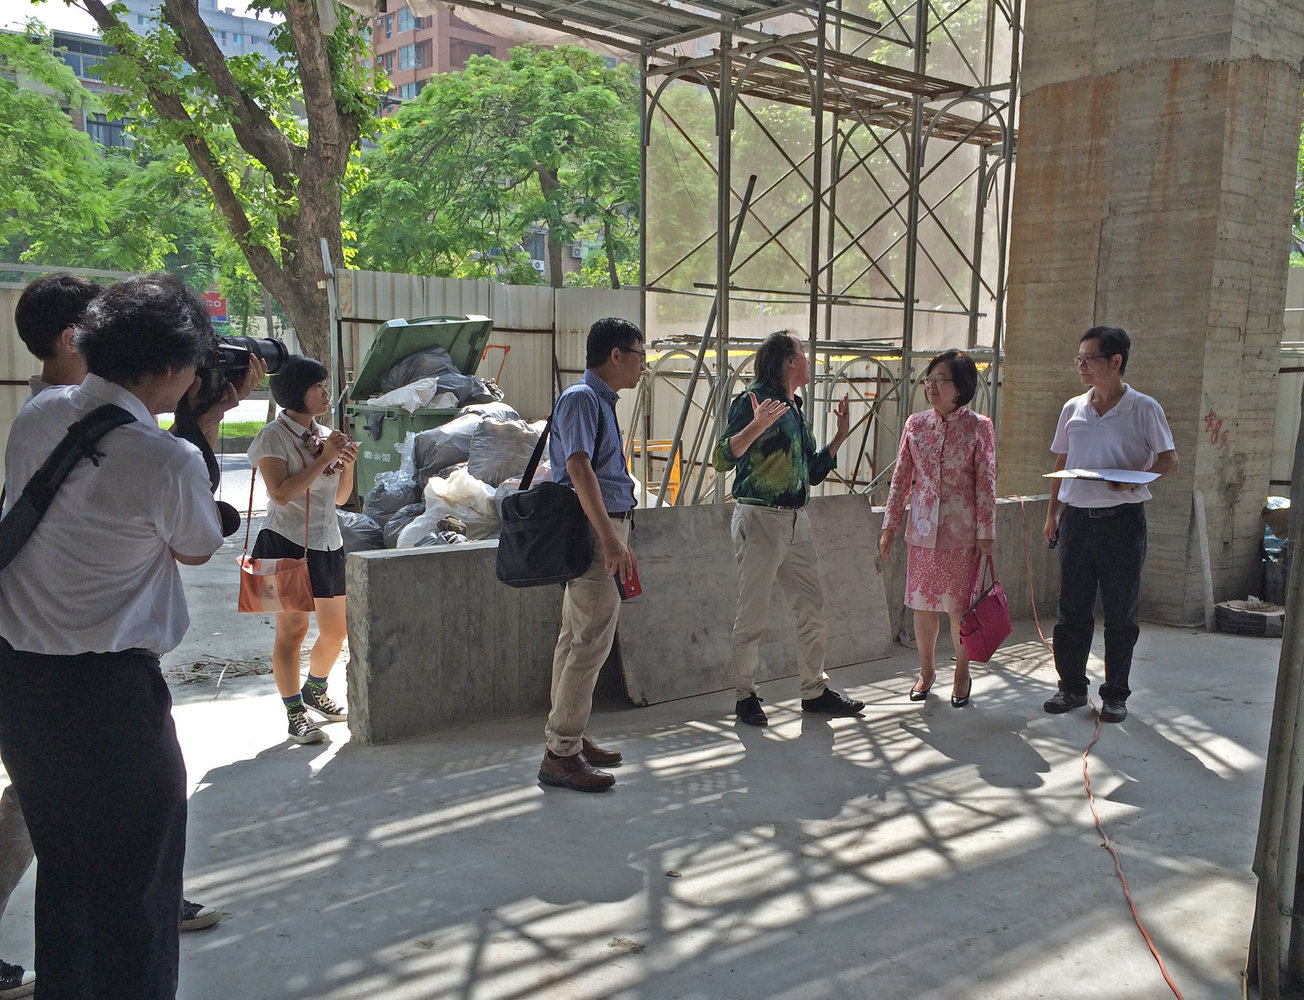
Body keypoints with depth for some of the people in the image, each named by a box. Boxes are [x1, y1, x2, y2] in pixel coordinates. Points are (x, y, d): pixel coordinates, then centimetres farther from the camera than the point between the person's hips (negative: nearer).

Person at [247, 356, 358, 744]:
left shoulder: (325, 435, 12)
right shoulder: (273, 437, -7)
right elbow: (281, 494, -19)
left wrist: (347, 464, -2)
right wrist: (324, 458, -18)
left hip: (328, 543, 7)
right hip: (288, 543, -7)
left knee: (336, 630, 12)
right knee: (292, 629, -4)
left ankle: (315, 691, 35)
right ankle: (295, 714, 6)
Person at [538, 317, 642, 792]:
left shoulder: (600, 400, 19)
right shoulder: (581, 398, -12)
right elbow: (579, 468, -25)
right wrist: (610, 538, -32)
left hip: (605, 531, 11)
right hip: (594, 532, -11)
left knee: (575, 639, 15)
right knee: (591, 644, -9)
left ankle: (567, 738, 25)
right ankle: (561, 754, -3)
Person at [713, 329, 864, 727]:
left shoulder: (795, 410, 18)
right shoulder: (753, 400, -8)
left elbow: (812, 472, 23)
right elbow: (722, 459, -19)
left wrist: (840, 435, 17)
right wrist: (757, 425, -33)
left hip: (797, 521, 8)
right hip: (760, 518, -8)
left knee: (812, 607, 10)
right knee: (753, 615, -1)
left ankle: (815, 690, 21)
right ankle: (745, 696, 12)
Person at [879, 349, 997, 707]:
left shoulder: (979, 427, -4)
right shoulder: (916, 424, 4)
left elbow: (986, 484, -4)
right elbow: (901, 478, 7)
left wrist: (986, 533, -5)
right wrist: (889, 526, 7)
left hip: (961, 532, -3)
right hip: (922, 529, 3)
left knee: (959, 606, 5)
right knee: (923, 603, 9)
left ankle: (962, 674, 24)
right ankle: (926, 671, 27)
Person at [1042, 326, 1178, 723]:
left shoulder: (1144, 408, -3)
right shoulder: (1073, 408, 10)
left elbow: (1169, 460, -2)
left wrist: (1136, 478, -21)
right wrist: (1052, 514, 14)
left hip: (1123, 520, -3)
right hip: (1077, 518, 4)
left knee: (1121, 612, 5)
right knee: (1072, 608, 7)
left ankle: (1115, 694, 17)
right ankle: (1072, 687, 20)